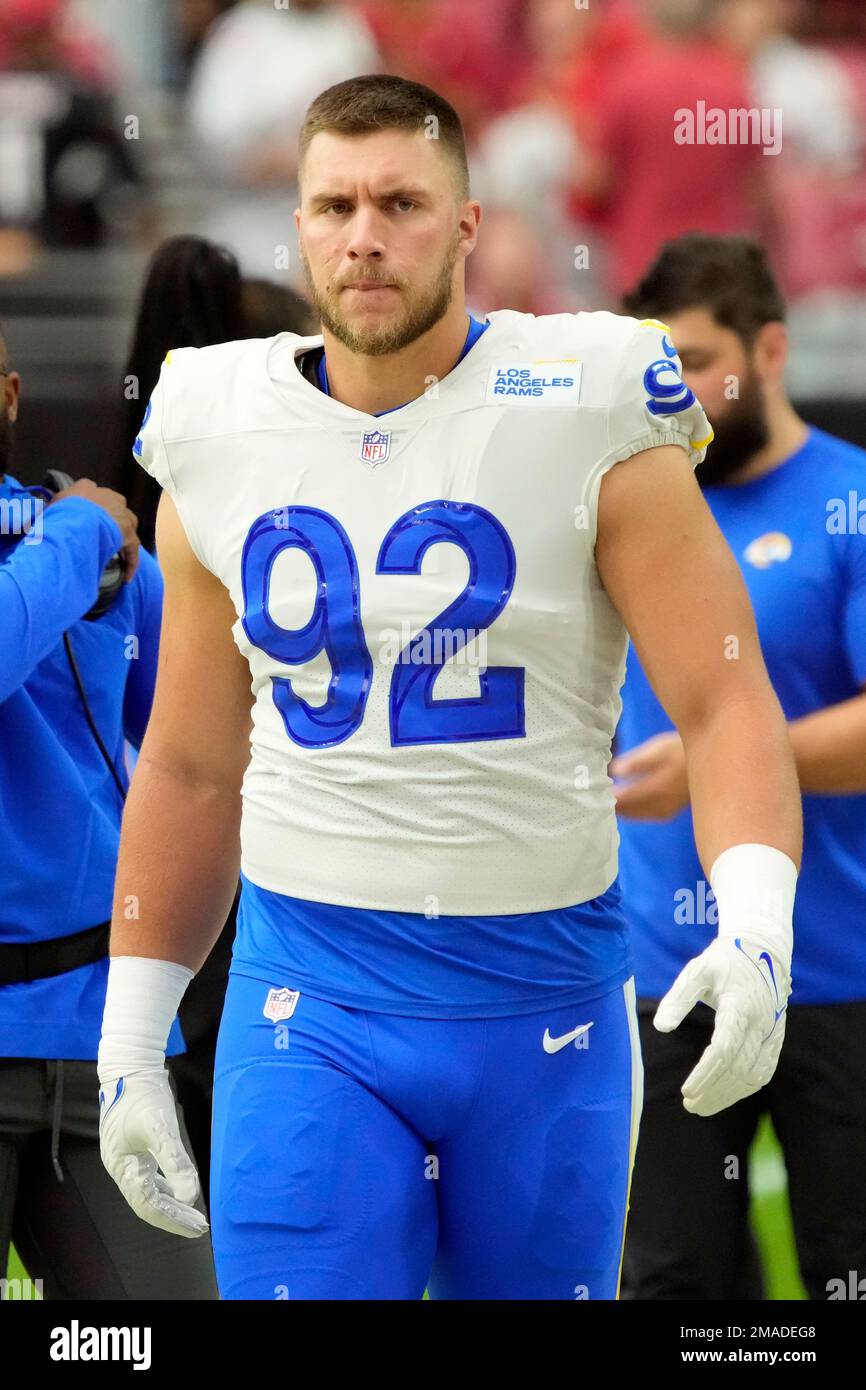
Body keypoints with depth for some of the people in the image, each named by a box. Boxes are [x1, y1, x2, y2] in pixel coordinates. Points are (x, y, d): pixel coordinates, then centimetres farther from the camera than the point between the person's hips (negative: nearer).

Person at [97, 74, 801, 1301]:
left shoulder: (589, 426, -6)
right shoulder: (225, 442, 5)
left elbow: (724, 701, -9)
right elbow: (191, 769, 14)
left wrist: (757, 923, -27)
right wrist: (130, 1043, 13)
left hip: (546, 995, -1)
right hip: (309, 993, 1)